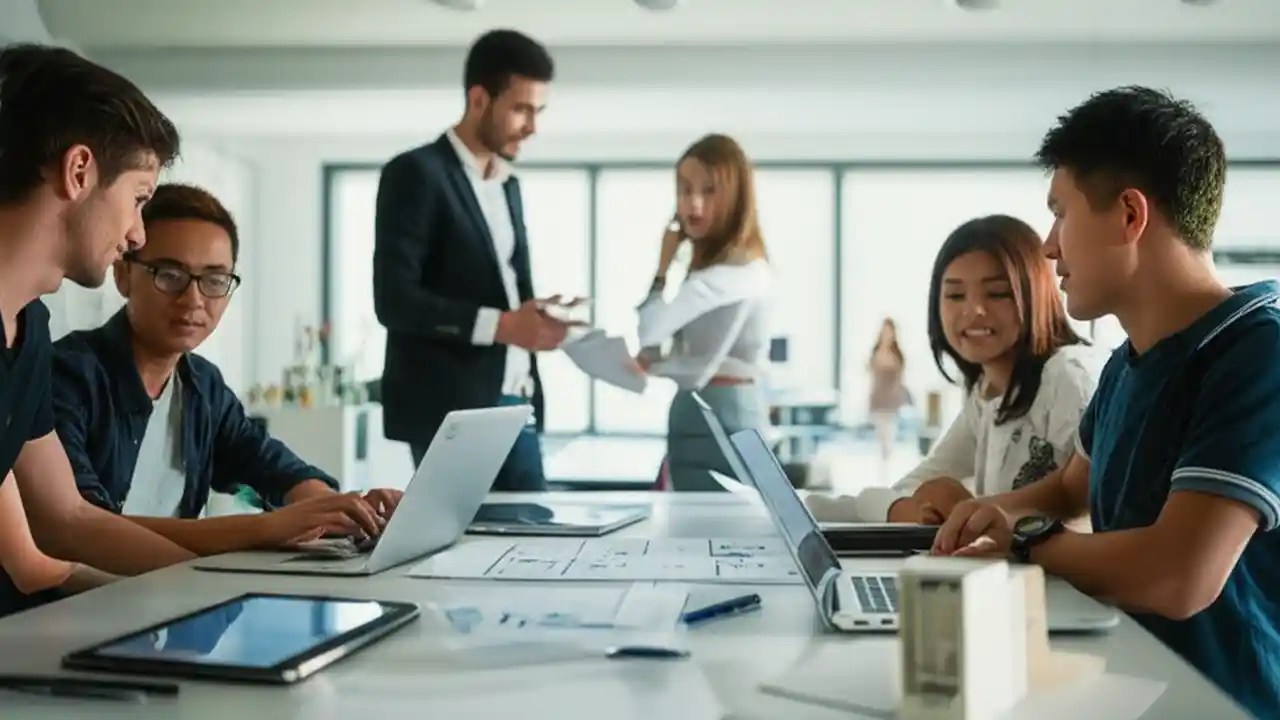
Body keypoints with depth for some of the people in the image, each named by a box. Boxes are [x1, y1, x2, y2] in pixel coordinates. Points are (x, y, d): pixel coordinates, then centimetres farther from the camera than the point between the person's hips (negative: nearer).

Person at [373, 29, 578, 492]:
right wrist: (500, 326, -21)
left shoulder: (508, 185, 18)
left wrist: (536, 316, 1)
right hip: (448, 409, -7)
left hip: (514, 405, 8)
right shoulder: (416, 173, -8)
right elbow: (394, 299, -16)